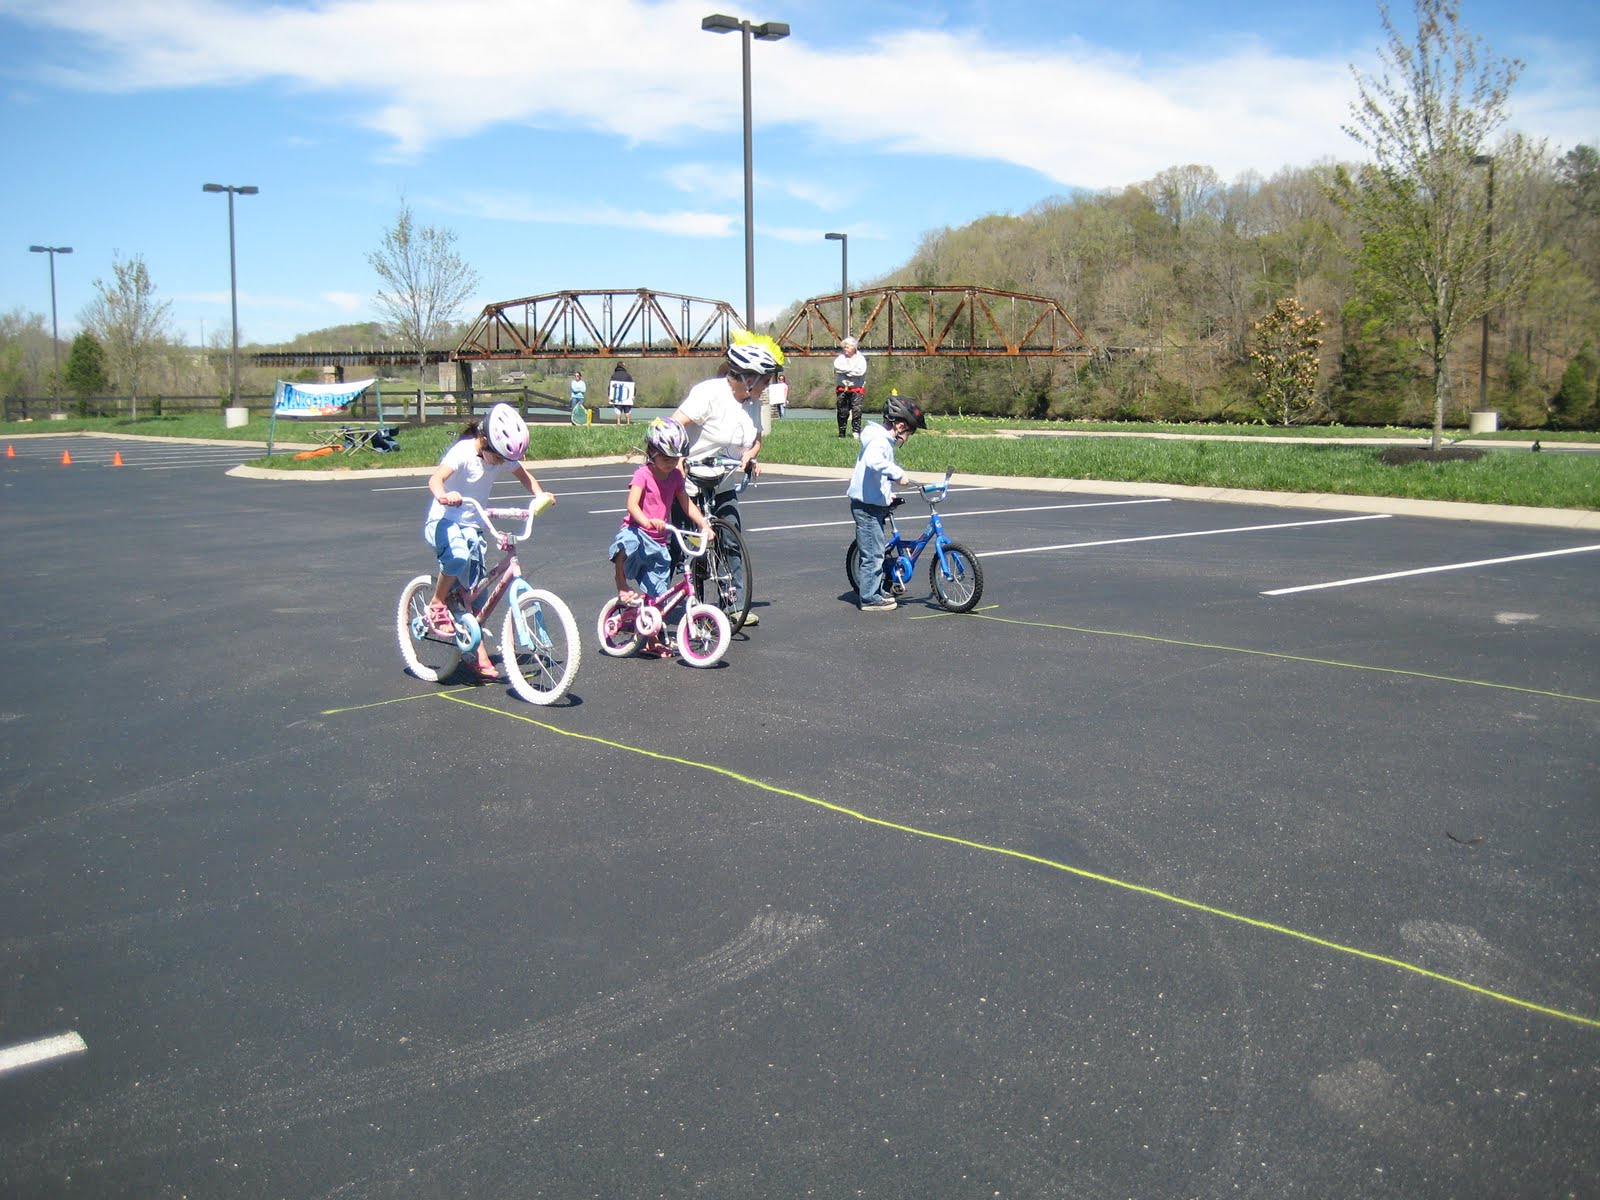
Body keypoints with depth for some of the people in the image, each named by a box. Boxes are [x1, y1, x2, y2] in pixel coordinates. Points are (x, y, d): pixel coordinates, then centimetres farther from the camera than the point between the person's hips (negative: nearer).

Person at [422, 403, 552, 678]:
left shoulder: (504, 456, -3)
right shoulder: (463, 452, -21)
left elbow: (525, 476, 10)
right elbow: (436, 478, -35)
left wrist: (540, 495, -12)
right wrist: (443, 495, -58)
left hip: (473, 526, 6)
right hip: (444, 521, -6)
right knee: (458, 555, -38)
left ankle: (477, 655, 14)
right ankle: (437, 606, -13)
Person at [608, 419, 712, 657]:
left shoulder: (675, 476, 6)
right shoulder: (643, 474, -12)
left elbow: (686, 503, 14)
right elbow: (632, 504, -25)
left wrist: (704, 524, -1)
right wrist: (646, 521, -45)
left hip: (658, 541, 5)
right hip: (636, 530, -5)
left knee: (658, 593, 4)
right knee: (626, 542, -42)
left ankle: (652, 641, 18)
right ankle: (621, 584, -14)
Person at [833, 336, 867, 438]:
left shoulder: (860, 358, 3)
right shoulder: (841, 357, 9)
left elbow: (861, 371, -14)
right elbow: (837, 366, -12)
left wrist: (845, 370, -10)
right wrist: (852, 369, -13)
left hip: (856, 388, -2)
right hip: (842, 388, 2)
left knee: (856, 410, -11)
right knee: (842, 412, 4)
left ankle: (856, 431, -9)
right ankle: (841, 433, 12)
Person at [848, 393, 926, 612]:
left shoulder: (884, 440, 16)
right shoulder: (879, 440, -17)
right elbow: (873, 461, -39)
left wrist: (887, 493, 31)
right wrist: (897, 473, -35)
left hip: (875, 504, 11)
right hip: (867, 505, -11)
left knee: (875, 552, 19)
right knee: (873, 553, -5)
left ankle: (877, 591, 29)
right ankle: (870, 598, 1)